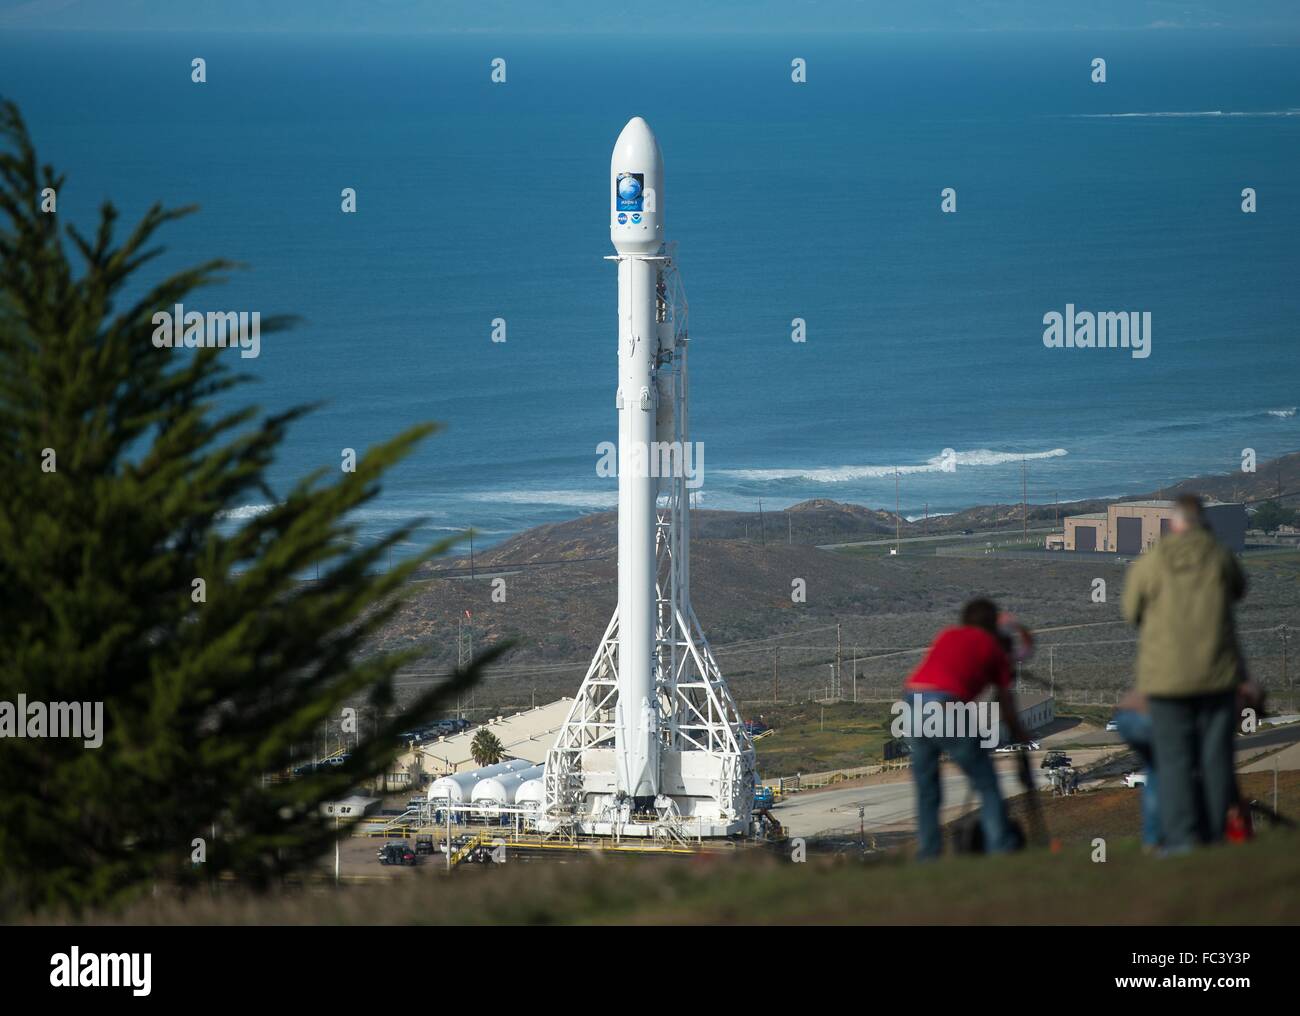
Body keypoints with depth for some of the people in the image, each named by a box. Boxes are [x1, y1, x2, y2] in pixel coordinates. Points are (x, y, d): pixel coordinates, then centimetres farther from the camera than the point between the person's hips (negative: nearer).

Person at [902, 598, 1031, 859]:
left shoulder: (946, 635, 28)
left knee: (926, 788, 16)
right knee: (986, 783, 7)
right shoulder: (994, 647, 19)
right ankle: (1000, 847, 0)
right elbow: (1005, 700, 23)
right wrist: (1018, 734, 38)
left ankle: (928, 852, 11)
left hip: (912, 697, 4)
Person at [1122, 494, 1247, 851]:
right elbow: (1238, 590, 21)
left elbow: (1131, 612, 9)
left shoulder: (1147, 564, -5)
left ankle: (1181, 838, -6)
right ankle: (1215, 835, 6)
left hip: (1167, 676, -1)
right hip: (1216, 674, 1)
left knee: (1174, 758, 1)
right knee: (1215, 756, 7)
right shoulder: (1220, 557, 0)